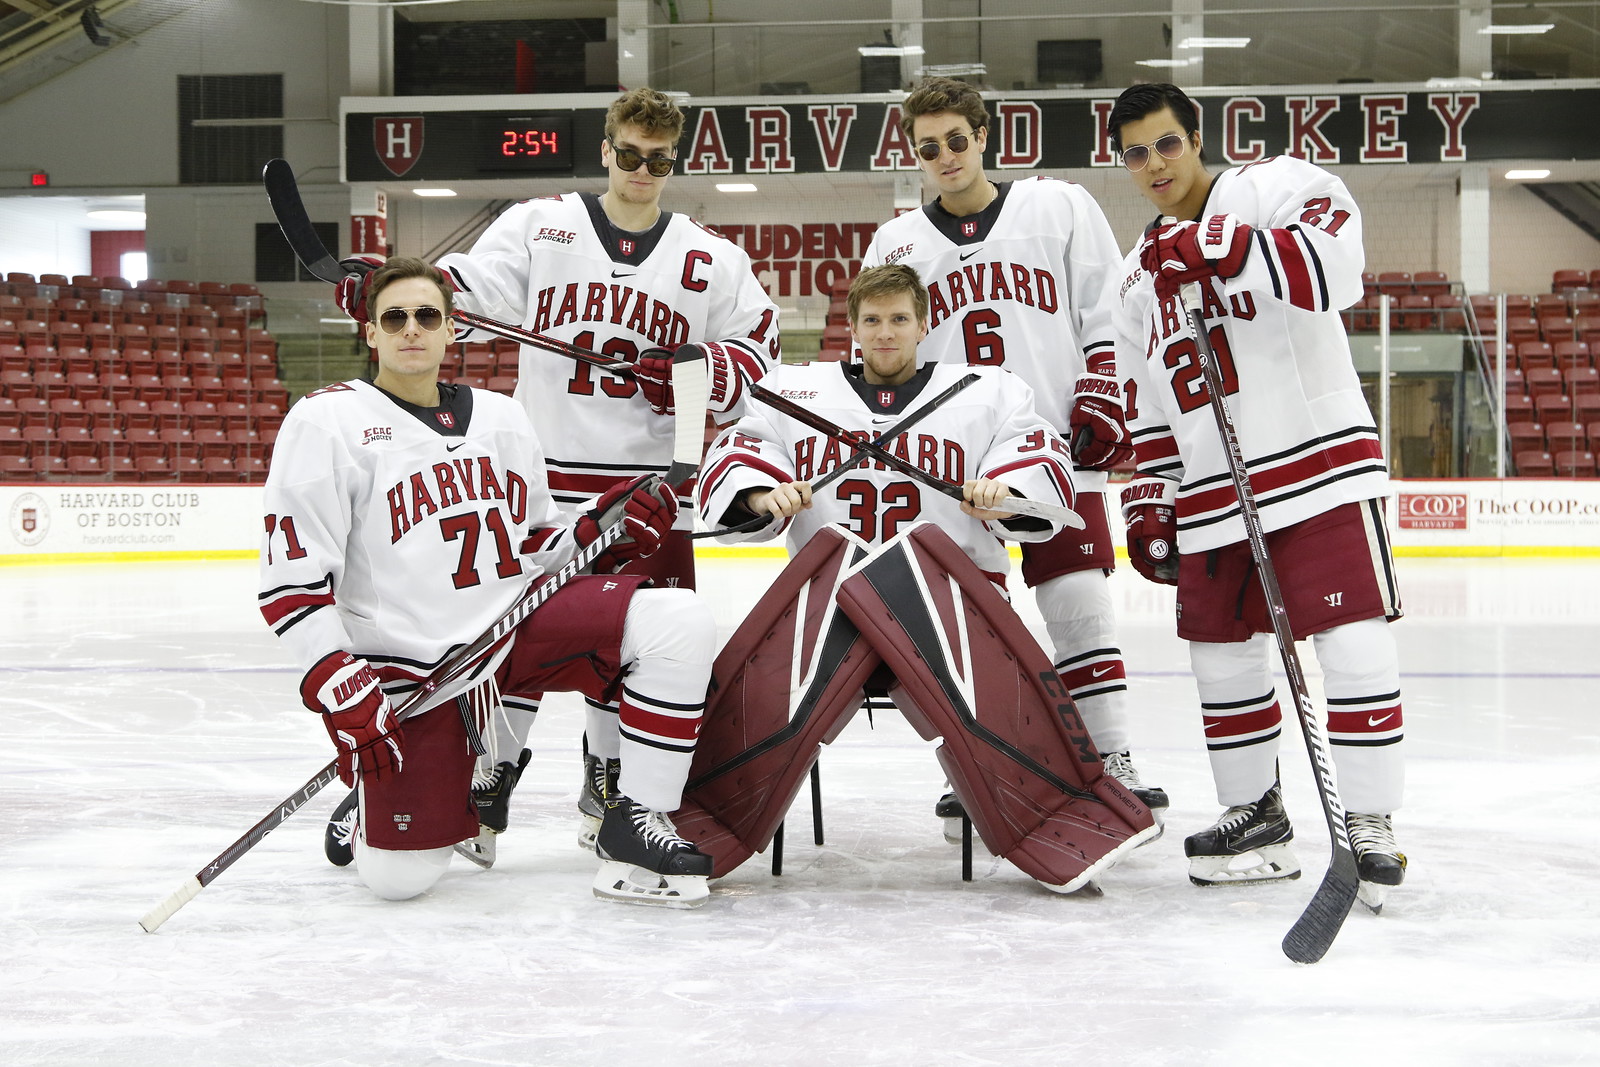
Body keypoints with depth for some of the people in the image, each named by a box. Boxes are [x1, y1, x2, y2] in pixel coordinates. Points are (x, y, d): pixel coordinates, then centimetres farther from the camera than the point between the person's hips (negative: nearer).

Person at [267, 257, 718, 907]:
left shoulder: (501, 417, 12)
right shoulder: (327, 422, -7)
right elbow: (292, 579, -11)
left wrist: (597, 531, -2)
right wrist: (342, 691, -19)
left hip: (516, 625, 4)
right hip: (405, 668, -4)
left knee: (679, 623, -19)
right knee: (401, 878, -11)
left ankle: (635, 827, -11)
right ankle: (370, 811, 27)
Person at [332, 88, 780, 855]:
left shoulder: (709, 259, 10)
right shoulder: (539, 226, 5)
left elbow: (757, 344, 12)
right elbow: (464, 290, -3)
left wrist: (701, 372, -7)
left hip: (650, 486, 2)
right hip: (544, 474, -2)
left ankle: (610, 782, 23)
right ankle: (486, 779, 10)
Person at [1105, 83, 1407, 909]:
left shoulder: (1275, 188, -4)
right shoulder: (1140, 277, 16)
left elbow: (1334, 261, -26)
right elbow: (1149, 409, 20)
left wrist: (1217, 250, -34)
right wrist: (1148, 506, 14)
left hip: (1318, 458, -7)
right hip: (1211, 492, 7)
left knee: (1352, 641, -11)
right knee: (1220, 650, 10)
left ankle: (1368, 822, -4)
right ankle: (1254, 815, 24)